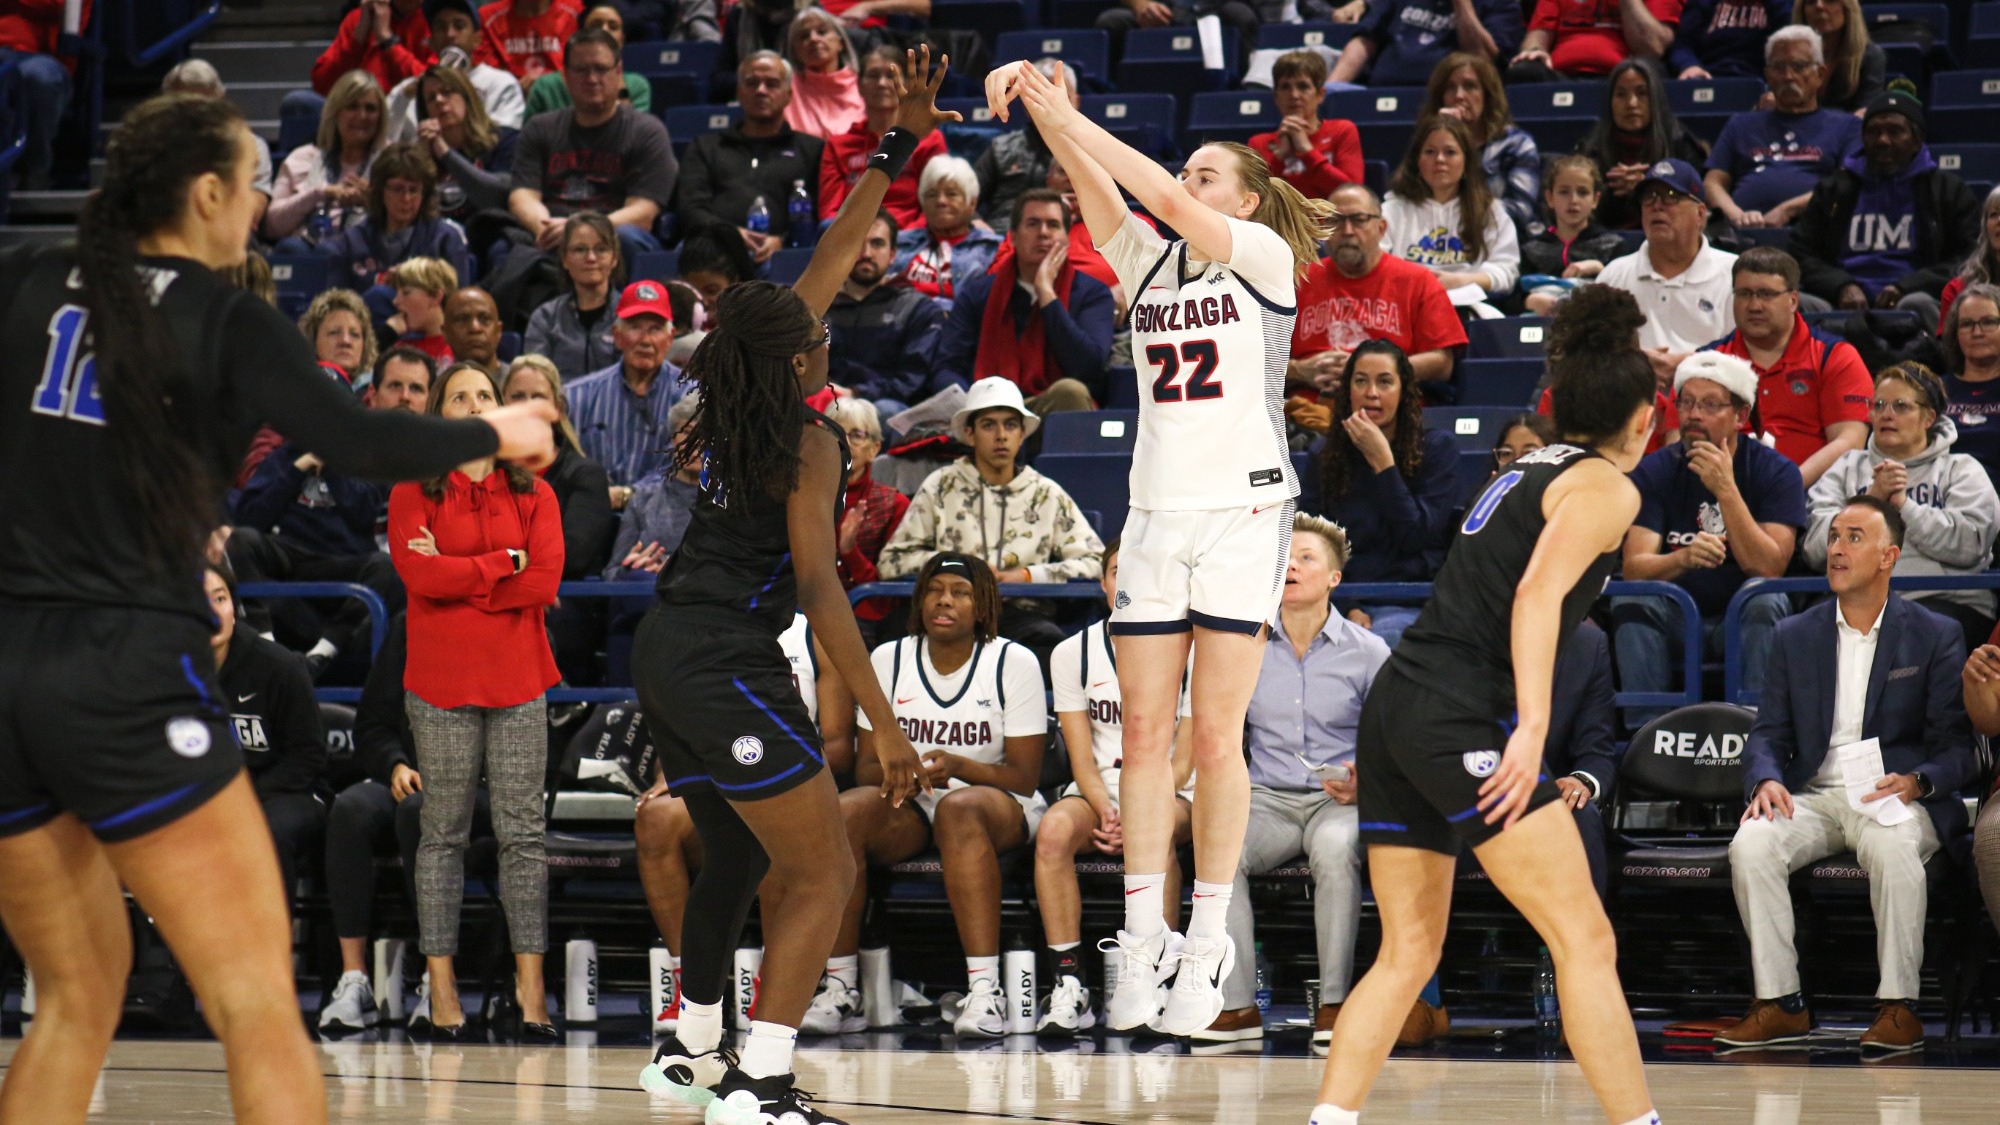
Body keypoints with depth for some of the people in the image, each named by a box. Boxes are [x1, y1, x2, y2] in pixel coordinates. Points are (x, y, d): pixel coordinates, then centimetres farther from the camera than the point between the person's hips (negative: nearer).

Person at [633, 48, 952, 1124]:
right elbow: (819, 589, -18)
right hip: (726, 665, -9)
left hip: (667, 651, 9)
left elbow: (830, 259, 16)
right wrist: (880, 720, -20)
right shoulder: (807, 440, -13)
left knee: (736, 855, 26)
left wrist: (901, 145, 19)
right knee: (823, 873, -6)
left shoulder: (729, 405, 9)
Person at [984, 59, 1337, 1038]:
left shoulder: (1264, 258, -1)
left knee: (1215, 737, -5)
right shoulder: (1149, 265, 13)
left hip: (1241, 511, -5)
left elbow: (1166, 198, -14)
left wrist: (1067, 113, -14)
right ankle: (1143, 941, 2)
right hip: (1156, 513, 5)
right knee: (1143, 732, 0)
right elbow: (1097, 187, -2)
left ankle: (1206, 947, 1)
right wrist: (1038, 107, -18)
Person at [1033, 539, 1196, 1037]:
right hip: (1099, 791, 2)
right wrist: (1106, 812, -18)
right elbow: (1082, 757, 3)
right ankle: (1067, 987, -34)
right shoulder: (1074, 653, 7)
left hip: (1173, 793, -2)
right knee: (1055, 829, -32)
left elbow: (1185, 760, -4)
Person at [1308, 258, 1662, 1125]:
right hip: (1457, 716, -9)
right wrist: (1532, 727, -25)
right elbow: (1538, 594, -17)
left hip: (1395, 703, 9)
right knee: (1585, 941, -9)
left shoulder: (1529, 471, 23)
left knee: (1408, 953, 11)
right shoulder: (1605, 488, -1)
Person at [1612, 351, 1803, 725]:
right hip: (1674, 621, 1)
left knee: (1767, 601, -32)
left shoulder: (1775, 472, -4)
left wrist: (1726, 490, -26)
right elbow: (1634, 567, -12)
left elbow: (1769, 568, -17)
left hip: (1743, 618, -1)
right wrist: (1683, 558, -34)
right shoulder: (1656, 470, 0)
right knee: (1631, 601, -28)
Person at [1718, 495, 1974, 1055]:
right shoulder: (1794, 636, 15)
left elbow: (1956, 747, 0)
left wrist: (1916, 782, -22)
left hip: (1893, 797, -3)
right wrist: (1766, 781, -12)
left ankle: (1898, 1006, -29)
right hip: (1812, 796, 3)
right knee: (1750, 845, -29)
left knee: (1894, 849, -38)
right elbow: (1768, 734, 11)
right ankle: (1780, 1003, -21)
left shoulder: (1936, 636, 5)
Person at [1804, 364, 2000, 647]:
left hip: (1944, 599, -2)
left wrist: (1904, 505, -5)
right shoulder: (1848, 467, 23)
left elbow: (1969, 543, -3)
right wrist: (1872, 499, -4)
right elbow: (1814, 547, 7)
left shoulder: (1961, 470, 18)